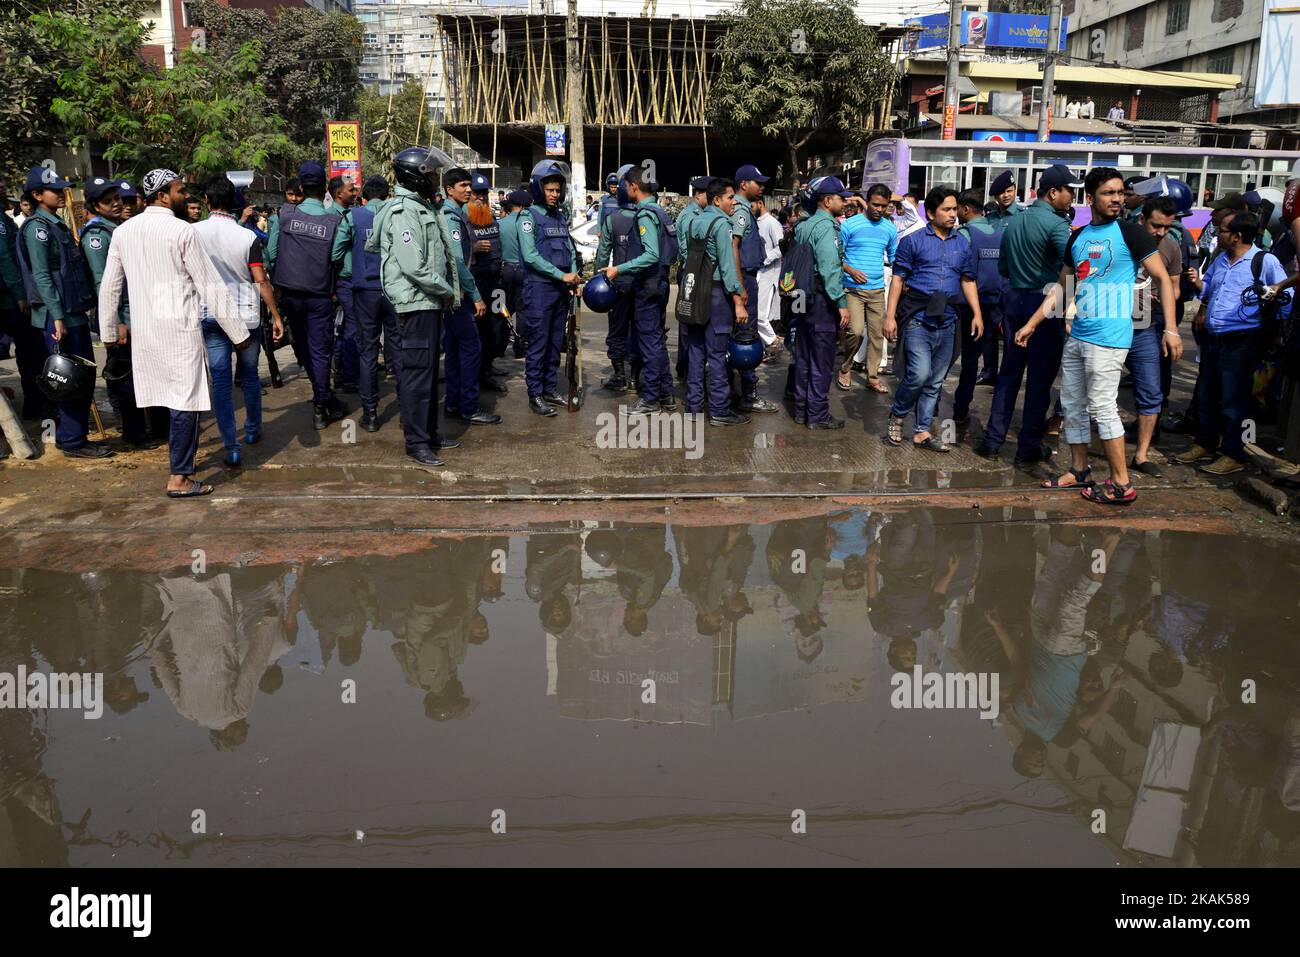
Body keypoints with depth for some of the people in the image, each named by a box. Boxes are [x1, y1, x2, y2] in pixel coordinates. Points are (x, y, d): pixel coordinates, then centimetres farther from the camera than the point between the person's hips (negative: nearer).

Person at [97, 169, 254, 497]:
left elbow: (109, 285, 11)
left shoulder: (123, 231, 7)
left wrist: (109, 330, 22)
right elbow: (211, 286, -10)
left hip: (143, 330, 7)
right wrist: (238, 332, -6)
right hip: (179, 328, -6)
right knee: (186, 399, -1)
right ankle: (179, 478, 1)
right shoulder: (181, 231, -11)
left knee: (169, 394, 17)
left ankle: (183, 455, 29)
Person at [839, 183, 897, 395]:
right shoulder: (849, 225, -4)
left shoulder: (890, 229, 8)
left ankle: (873, 377, 16)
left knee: (877, 333, 5)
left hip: (877, 290, 4)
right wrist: (851, 271, -17)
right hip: (853, 288, -4)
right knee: (855, 331, -16)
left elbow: (894, 258, 18)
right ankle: (845, 368, 9)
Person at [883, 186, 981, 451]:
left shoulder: (963, 244, 14)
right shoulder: (913, 241, 0)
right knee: (920, 374, -16)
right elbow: (898, 279, -2)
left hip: (947, 321, 5)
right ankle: (896, 416, 7)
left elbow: (968, 281, 17)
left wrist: (977, 314, 6)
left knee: (935, 381, 8)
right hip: (918, 319, -5)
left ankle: (922, 431, 17)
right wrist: (890, 316, -8)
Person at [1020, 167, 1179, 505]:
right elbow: (1061, 287, 19)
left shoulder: (1129, 232, -5)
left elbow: (1163, 279, -6)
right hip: (1077, 335, 7)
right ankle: (1079, 471, 27)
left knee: (1102, 406, -8)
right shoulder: (1078, 237, 12)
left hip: (1109, 336, -7)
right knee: (1072, 404, 12)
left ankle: (1121, 485, 1)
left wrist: (1170, 329, -16)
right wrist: (1031, 324, 15)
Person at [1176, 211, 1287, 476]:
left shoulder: (1265, 262, -9)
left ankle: (1233, 455, 9)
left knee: (1233, 401, -1)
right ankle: (1205, 446, 29)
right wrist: (1198, 282, 6)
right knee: (1206, 395, 15)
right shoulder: (1220, 261, 13)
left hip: (1240, 342, -7)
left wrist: (1274, 332, -6)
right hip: (1211, 339, 8)